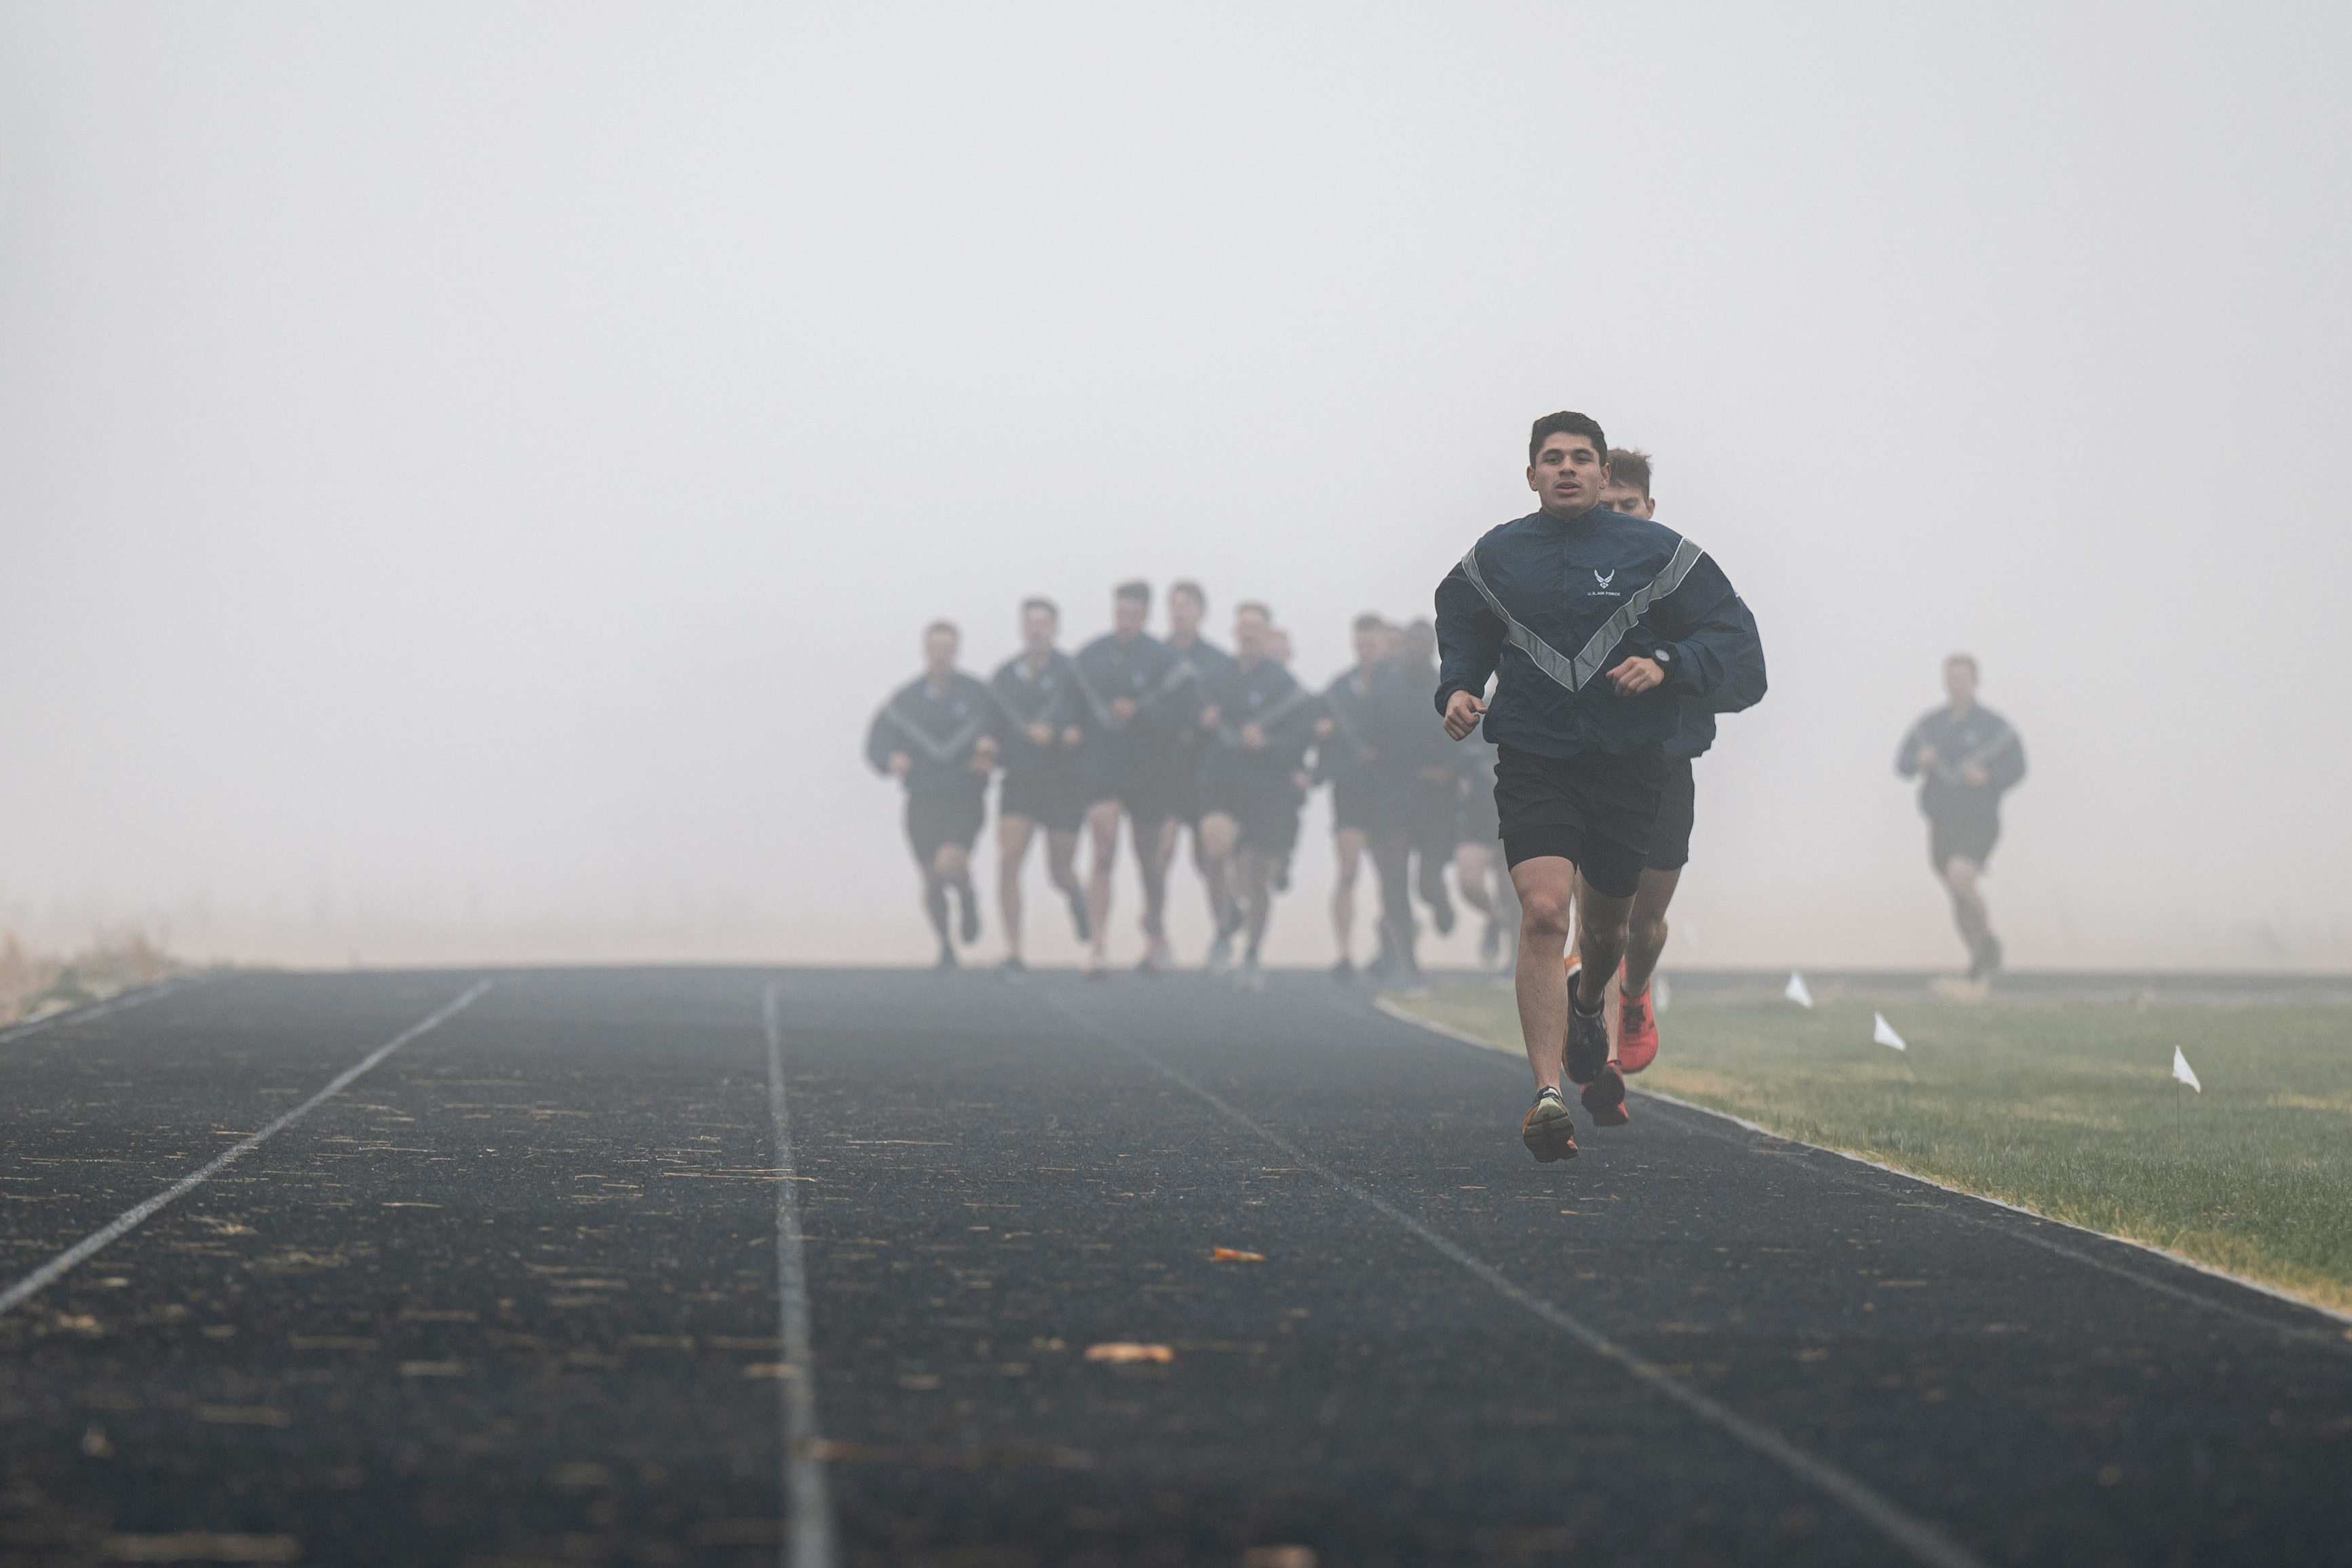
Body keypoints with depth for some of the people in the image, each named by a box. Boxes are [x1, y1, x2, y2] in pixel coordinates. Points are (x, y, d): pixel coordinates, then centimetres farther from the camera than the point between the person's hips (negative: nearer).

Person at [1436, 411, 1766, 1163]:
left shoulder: (1654, 553, -2)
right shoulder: (1494, 559, 4)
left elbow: (1734, 637, -1)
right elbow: (1462, 635, 21)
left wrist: (1667, 665, -18)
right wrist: (1457, 691, 1)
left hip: (1629, 763, 1)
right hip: (1532, 762, -1)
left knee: (1608, 920, 17)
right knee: (1543, 911, -21)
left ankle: (1587, 1009, 54)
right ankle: (1548, 1095, -24)